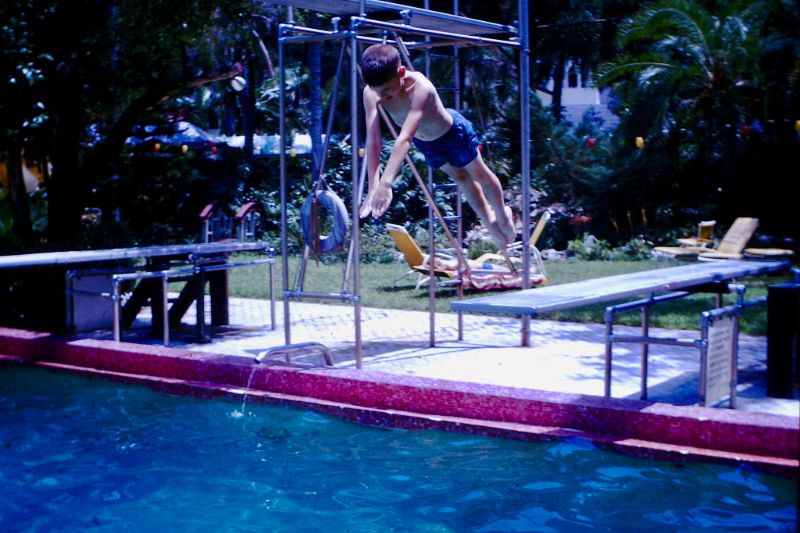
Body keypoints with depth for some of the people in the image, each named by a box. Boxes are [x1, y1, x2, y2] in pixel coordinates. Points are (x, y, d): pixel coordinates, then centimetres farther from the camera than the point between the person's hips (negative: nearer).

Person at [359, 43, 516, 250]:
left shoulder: (420, 88, -47)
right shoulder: (371, 94, -33)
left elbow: (405, 138, -56)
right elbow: (373, 141, -37)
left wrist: (385, 182, -63)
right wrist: (373, 187, -46)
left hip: (452, 131, -5)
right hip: (425, 141, 5)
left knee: (479, 173, 20)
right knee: (460, 178, 26)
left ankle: (502, 214, 49)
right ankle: (489, 221, 50)